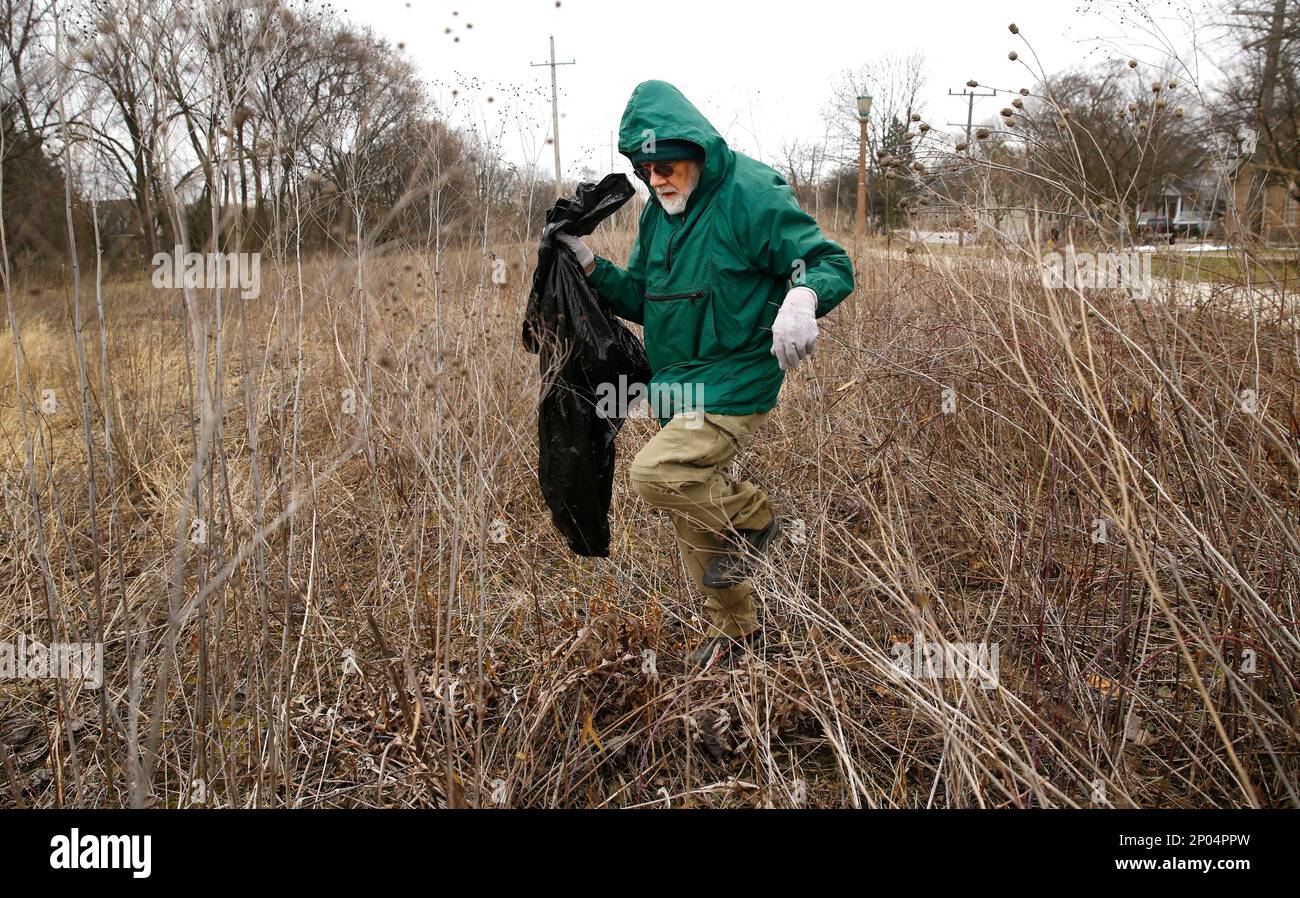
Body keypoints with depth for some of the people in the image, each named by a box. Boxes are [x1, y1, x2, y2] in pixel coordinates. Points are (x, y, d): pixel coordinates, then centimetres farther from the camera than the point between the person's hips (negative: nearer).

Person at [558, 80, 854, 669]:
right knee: (693, 519, 15)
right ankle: (735, 629, 36)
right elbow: (642, 299, 17)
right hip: (675, 389, 8)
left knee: (655, 474, -28)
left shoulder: (751, 195, -15)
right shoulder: (658, 214, 9)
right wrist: (591, 267, 0)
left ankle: (751, 518, 1)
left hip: (734, 387, -8)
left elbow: (831, 262, -17)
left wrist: (802, 296, -39)